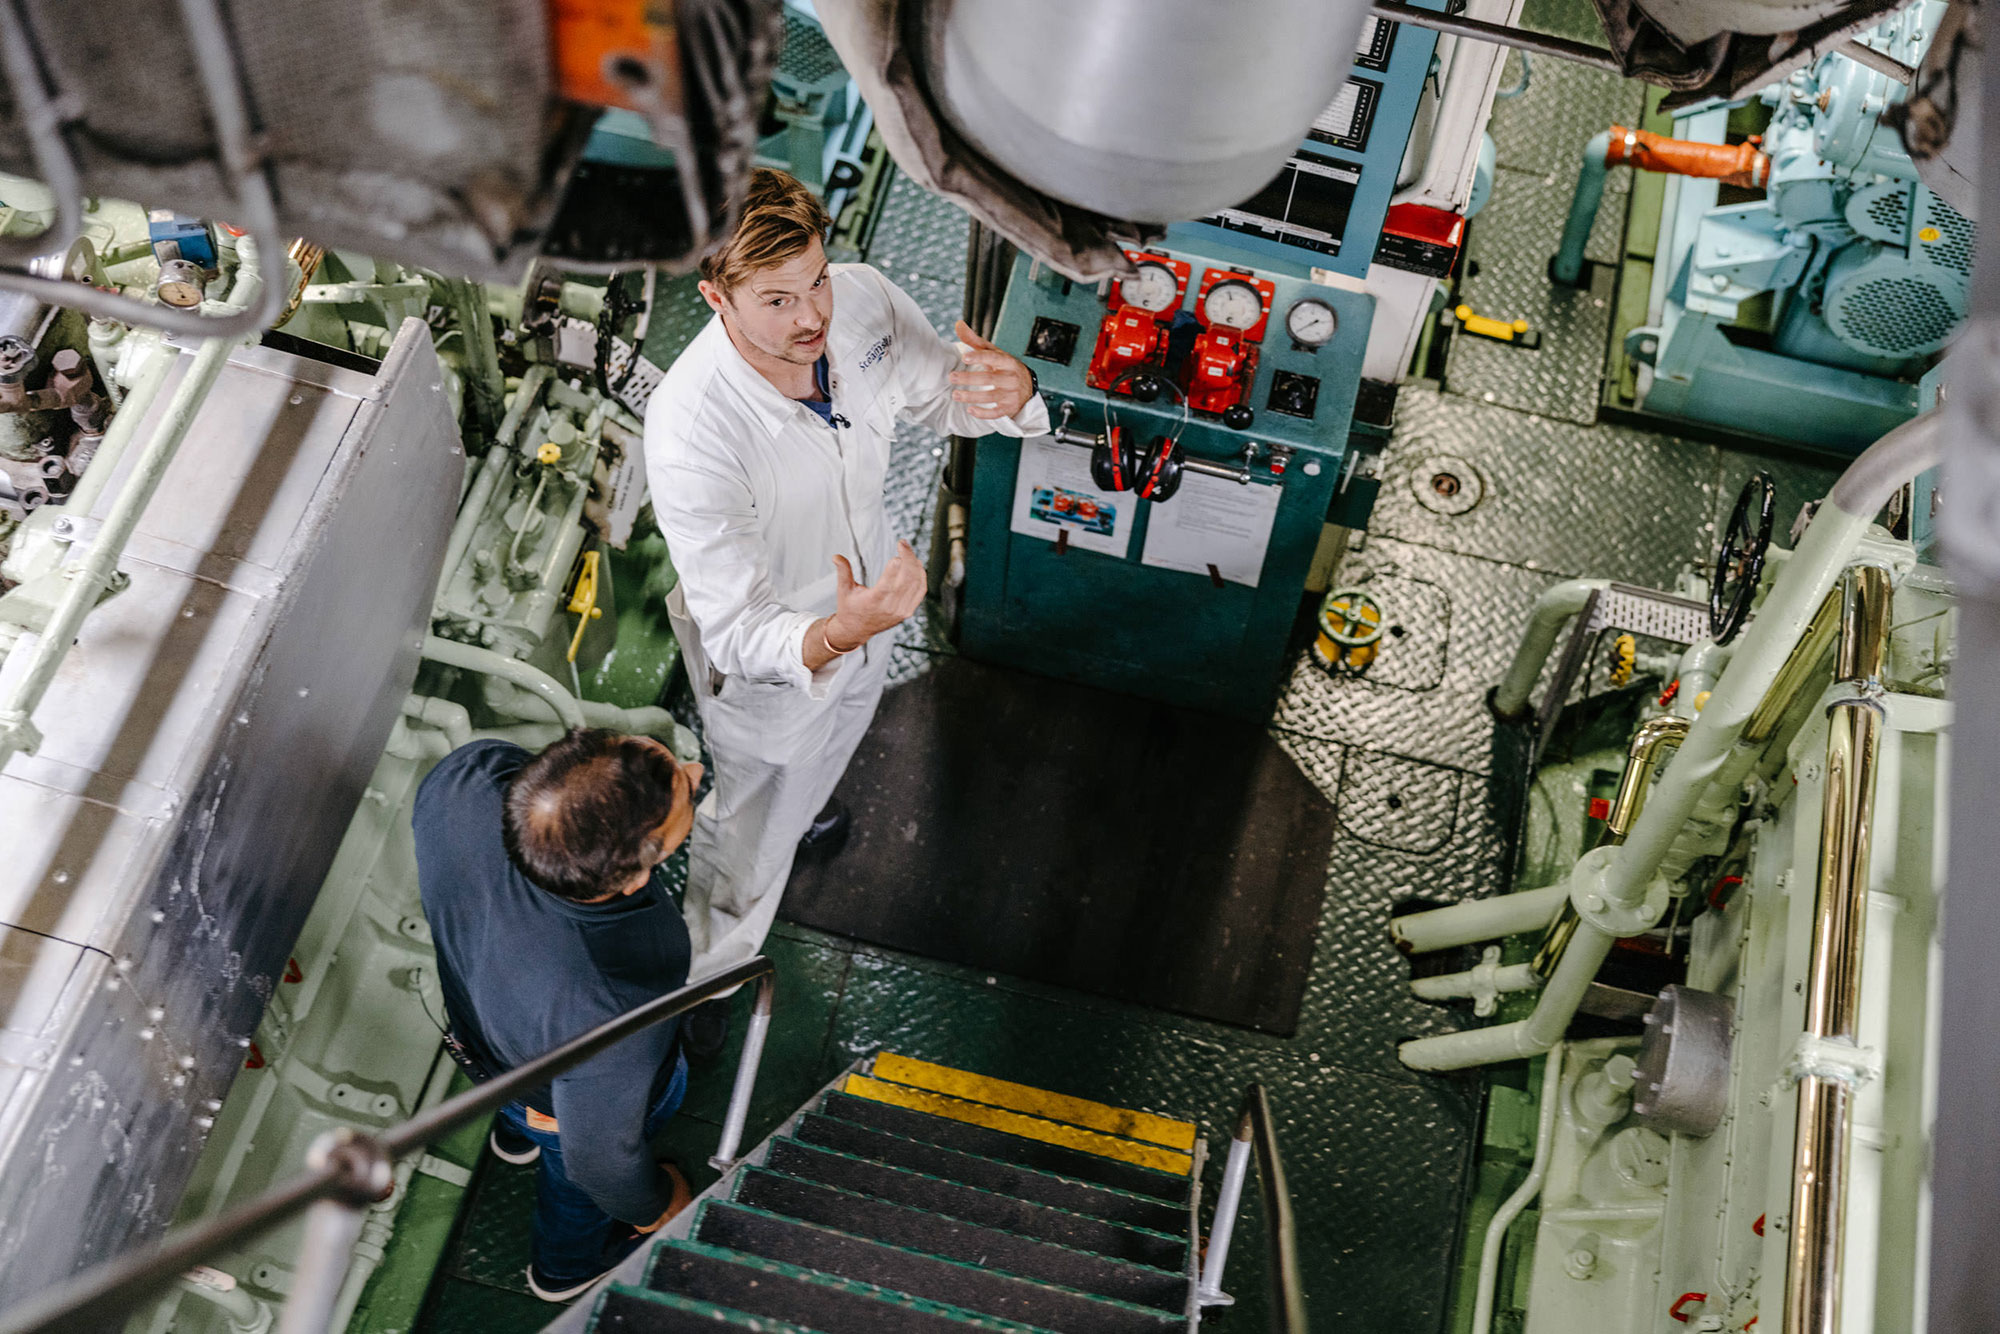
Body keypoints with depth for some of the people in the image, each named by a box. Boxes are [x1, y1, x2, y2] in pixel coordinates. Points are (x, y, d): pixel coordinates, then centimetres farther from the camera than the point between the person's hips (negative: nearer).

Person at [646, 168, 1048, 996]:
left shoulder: (861, 298, -26)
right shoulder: (689, 433, -43)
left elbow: (940, 398, -7)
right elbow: (734, 629, -38)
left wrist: (1008, 392, -32)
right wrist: (834, 637, -60)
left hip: (866, 589, 6)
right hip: (769, 652, -5)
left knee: (839, 731, 38)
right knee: (757, 814, 21)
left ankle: (805, 799, 76)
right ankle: (710, 962, 55)